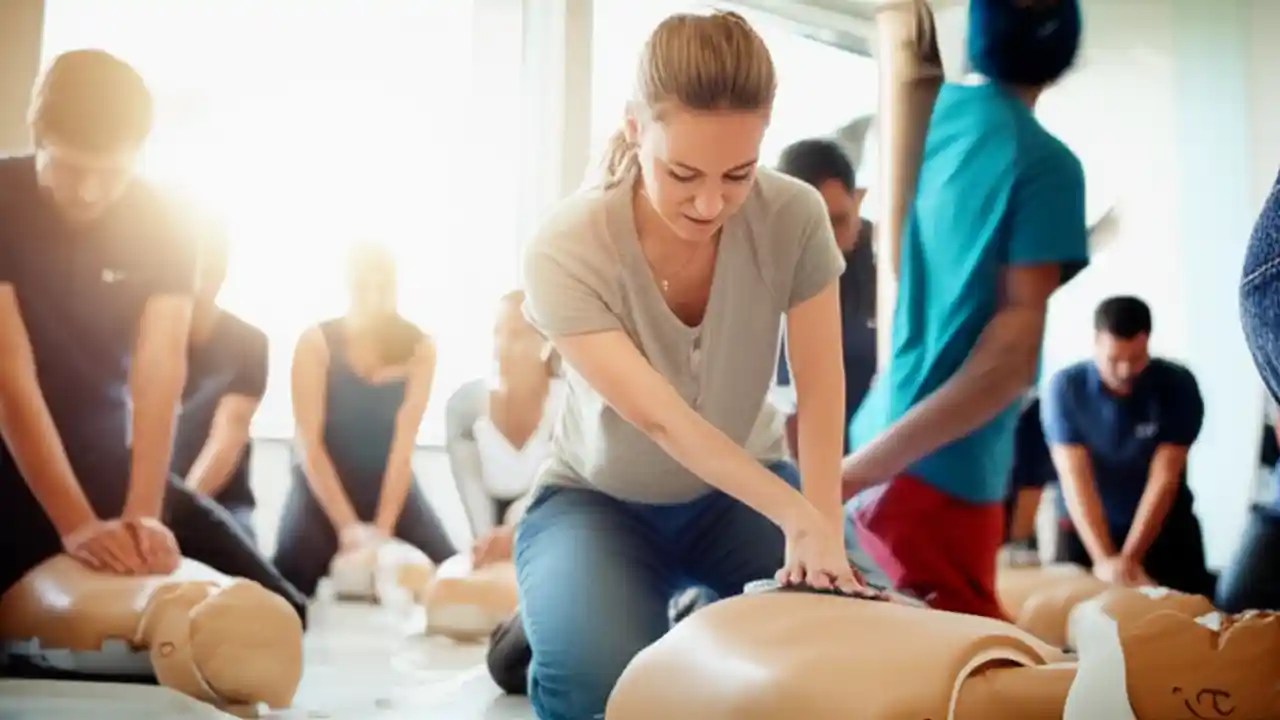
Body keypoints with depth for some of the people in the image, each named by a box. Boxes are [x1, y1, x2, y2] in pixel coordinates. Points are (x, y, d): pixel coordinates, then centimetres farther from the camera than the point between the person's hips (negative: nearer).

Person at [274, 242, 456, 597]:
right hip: (321, 489, -1)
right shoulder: (316, 342, -11)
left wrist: (383, 526, -23)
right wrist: (347, 525, -26)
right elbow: (309, 444, -16)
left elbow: (404, 443, -13)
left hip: (393, 487, 1)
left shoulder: (419, 347, -7)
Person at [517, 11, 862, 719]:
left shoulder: (794, 217, -21)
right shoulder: (567, 249, -28)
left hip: (742, 488, 3)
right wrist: (799, 518, -46)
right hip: (597, 497, -2)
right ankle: (550, 624, 8)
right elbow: (658, 416, -35)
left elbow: (819, 392, -19)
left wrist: (824, 532, -33)